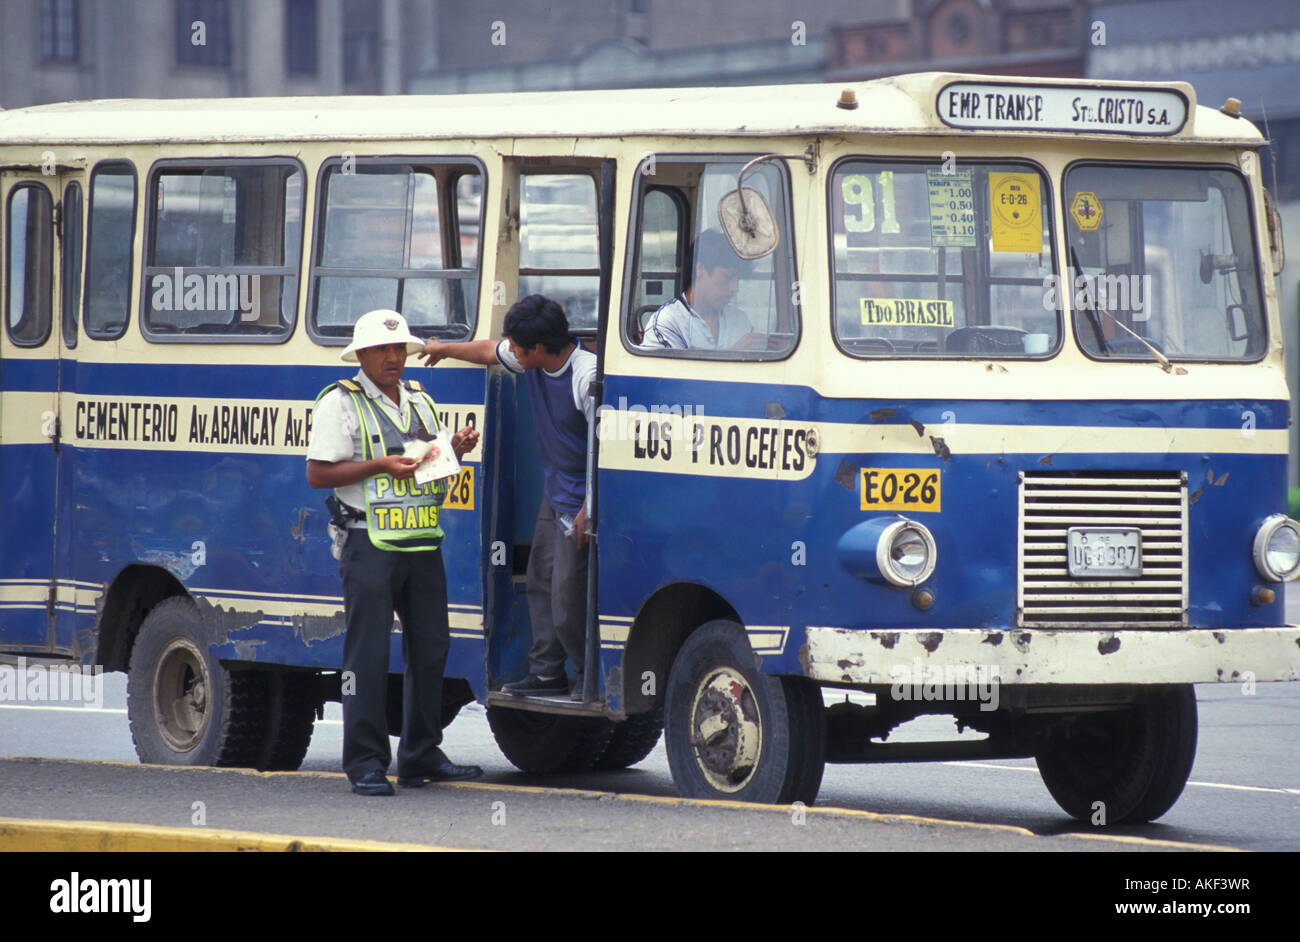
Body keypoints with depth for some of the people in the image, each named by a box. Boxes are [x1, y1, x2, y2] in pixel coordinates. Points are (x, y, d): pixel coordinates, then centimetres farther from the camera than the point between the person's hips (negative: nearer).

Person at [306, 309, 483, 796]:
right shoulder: (340, 404, -3)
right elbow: (318, 474, -8)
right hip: (370, 547, -7)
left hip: (423, 545, 7)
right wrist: (382, 465, -16)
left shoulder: (419, 400, 18)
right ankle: (366, 764, -3)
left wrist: (456, 448, 4)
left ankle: (421, 756, 18)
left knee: (430, 648, 9)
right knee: (368, 654, -6)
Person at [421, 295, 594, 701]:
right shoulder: (531, 362, 0)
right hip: (553, 495, 9)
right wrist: (444, 349, 37)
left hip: (581, 500, -9)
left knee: (569, 595, -8)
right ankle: (547, 672, 22)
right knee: (541, 581, 14)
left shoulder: (586, 375, -25)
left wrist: (589, 509, -23)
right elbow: (490, 351, 23)